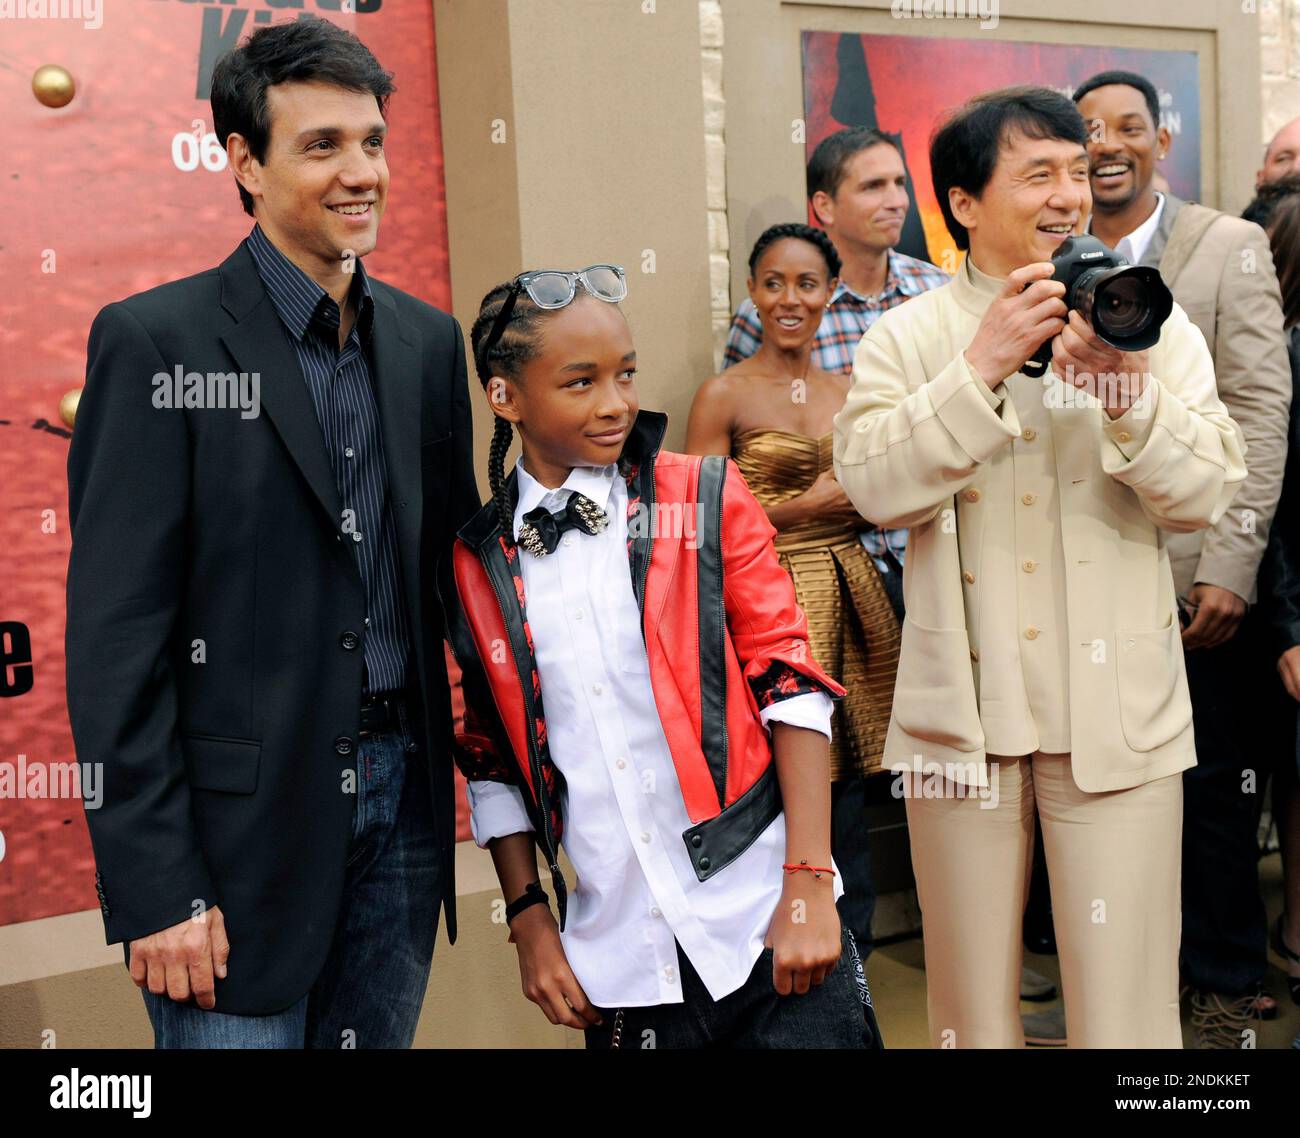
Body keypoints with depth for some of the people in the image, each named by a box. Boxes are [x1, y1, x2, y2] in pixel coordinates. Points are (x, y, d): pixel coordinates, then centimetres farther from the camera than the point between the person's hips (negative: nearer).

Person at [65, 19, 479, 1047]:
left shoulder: (427, 340, 8)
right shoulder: (155, 341, -9)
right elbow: (114, 637, -11)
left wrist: (463, 771, 9)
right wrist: (152, 884, -14)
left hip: (402, 796, 5)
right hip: (240, 816, -5)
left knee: (381, 1034, 16)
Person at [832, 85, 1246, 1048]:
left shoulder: (1152, 323, 5)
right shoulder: (908, 336, 3)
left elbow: (1206, 493, -5)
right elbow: (875, 487, -12)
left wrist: (1123, 390, -19)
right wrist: (982, 369, -18)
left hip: (1115, 714, 0)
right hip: (963, 709, 0)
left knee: (1126, 999, 4)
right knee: (971, 995, 13)